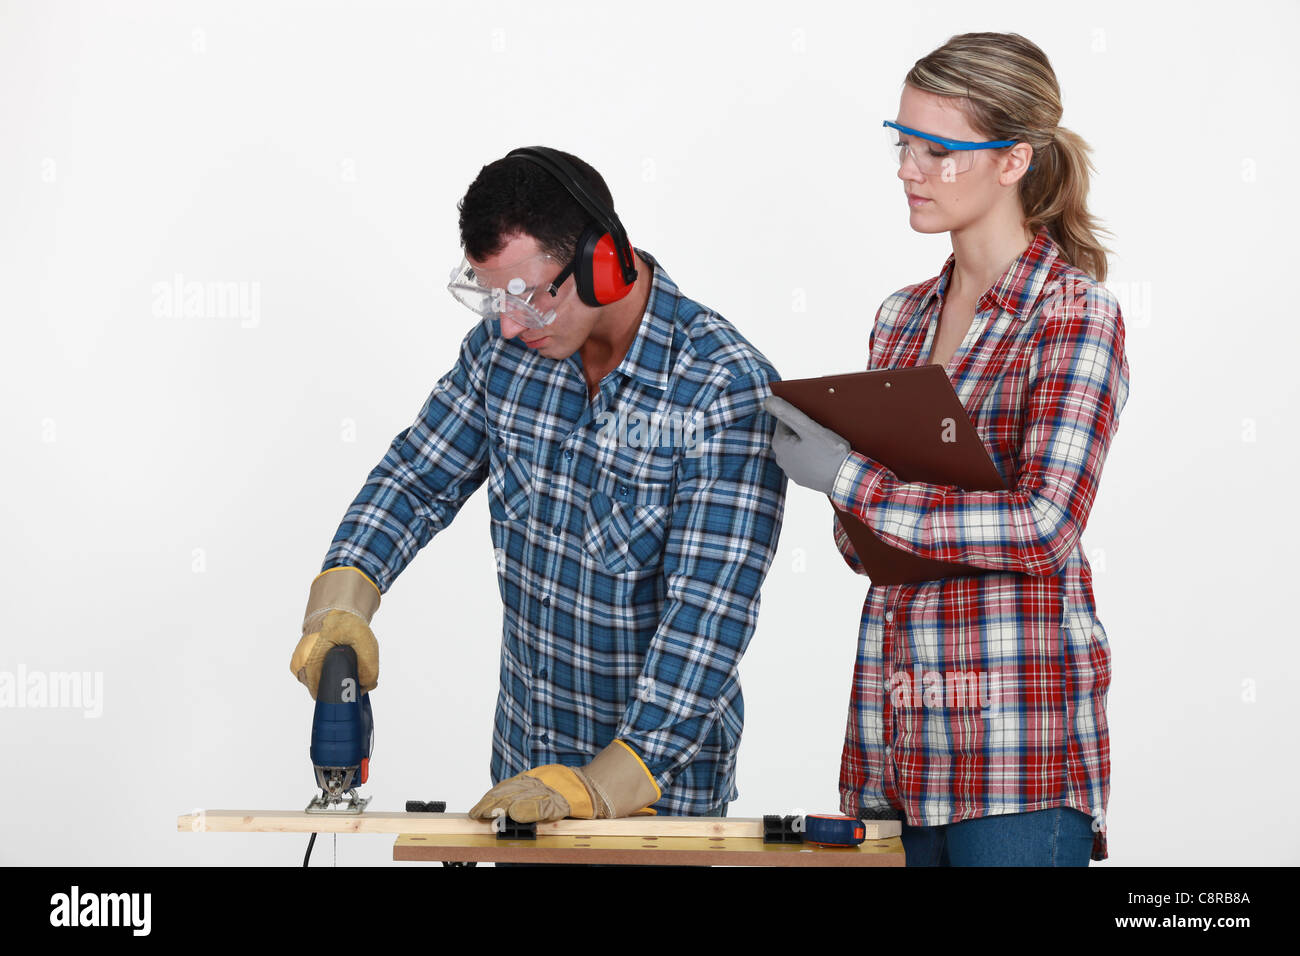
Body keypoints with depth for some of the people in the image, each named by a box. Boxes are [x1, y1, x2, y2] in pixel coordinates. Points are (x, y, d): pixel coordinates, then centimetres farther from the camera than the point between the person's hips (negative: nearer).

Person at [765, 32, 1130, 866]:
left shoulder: (1075, 314, -7)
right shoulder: (903, 318, 14)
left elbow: (1043, 529, -19)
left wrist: (849, 480, -16)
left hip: (1015, 735, -6)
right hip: (896, 733, 6)